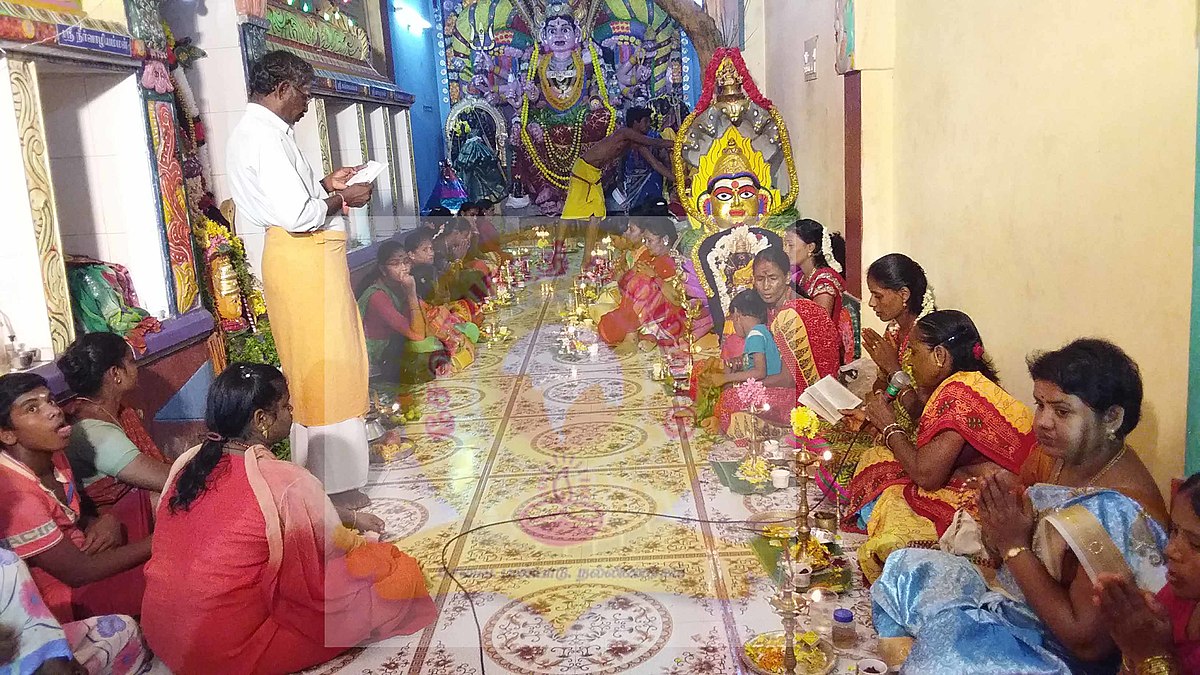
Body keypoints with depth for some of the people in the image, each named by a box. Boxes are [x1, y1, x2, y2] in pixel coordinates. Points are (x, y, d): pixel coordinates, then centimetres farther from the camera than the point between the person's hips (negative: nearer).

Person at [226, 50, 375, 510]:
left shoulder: (252, 131, 15)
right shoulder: (267, 137, -18)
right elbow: (298, 215, -25)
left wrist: (325, 184, 14)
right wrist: (342, 200, -10)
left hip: (295, 256, 11)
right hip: (305, 258, -11)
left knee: (312, 365, 18)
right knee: (327, 367, -3)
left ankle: (314, 467, 29)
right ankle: (333, 483, 5)